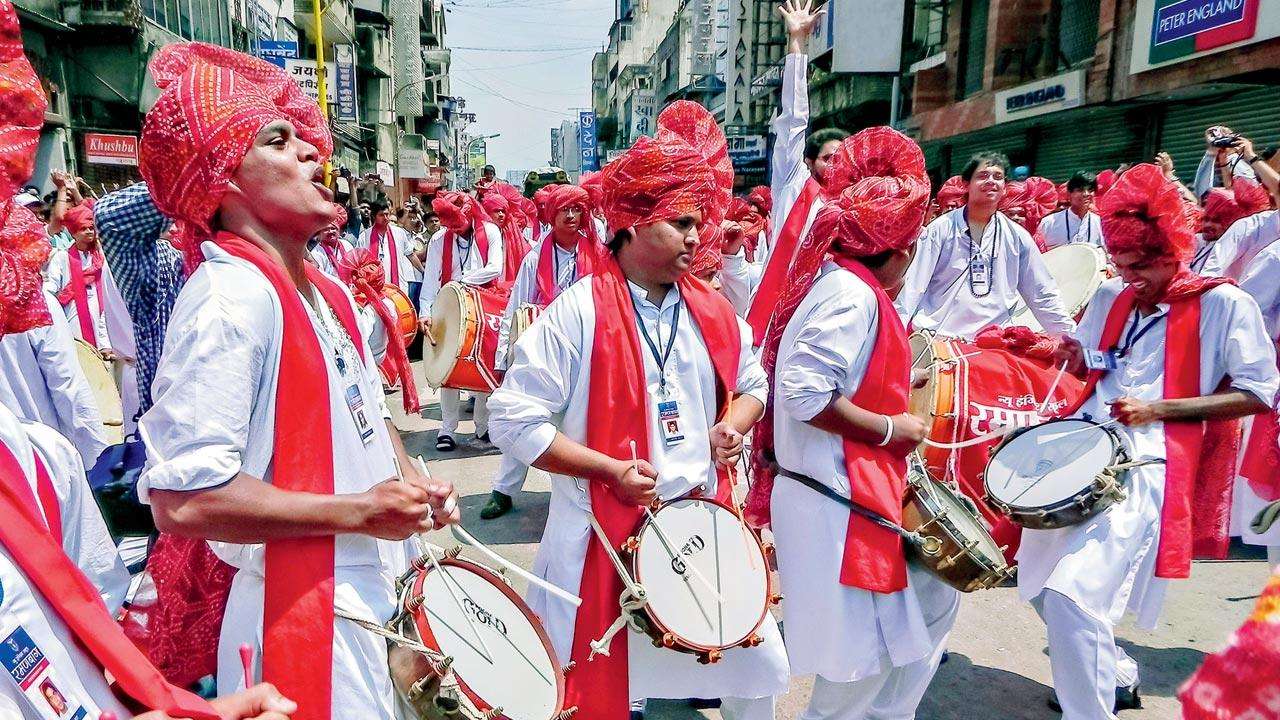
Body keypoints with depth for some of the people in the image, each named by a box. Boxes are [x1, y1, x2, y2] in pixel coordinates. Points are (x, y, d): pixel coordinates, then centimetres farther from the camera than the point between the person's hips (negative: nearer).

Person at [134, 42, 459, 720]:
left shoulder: (327, 293, 7)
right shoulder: (229, 297, -21)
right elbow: (181, 499, -27)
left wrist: (412, 483, 3)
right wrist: (356, 510, -21)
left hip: (378, 599, 9)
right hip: (304, 620, -9)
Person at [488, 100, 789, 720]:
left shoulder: (711, 310, 4)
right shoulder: (579, 311, -15)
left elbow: (752, 384, 19)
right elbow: (514, 419, -16)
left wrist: (732, 426, -3)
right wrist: (612, 470, -21)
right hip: (606, 535, -5)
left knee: (757, 665, 16)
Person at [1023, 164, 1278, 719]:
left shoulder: (1224, 304, -4)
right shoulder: (1111, 297, 13)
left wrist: (1158, 409, -15)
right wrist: (1073, 359, 1)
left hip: (1144, 469, -7)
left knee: (1072, 595, -21)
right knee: (1040, 587, 15)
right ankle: (1115, 675, 40)